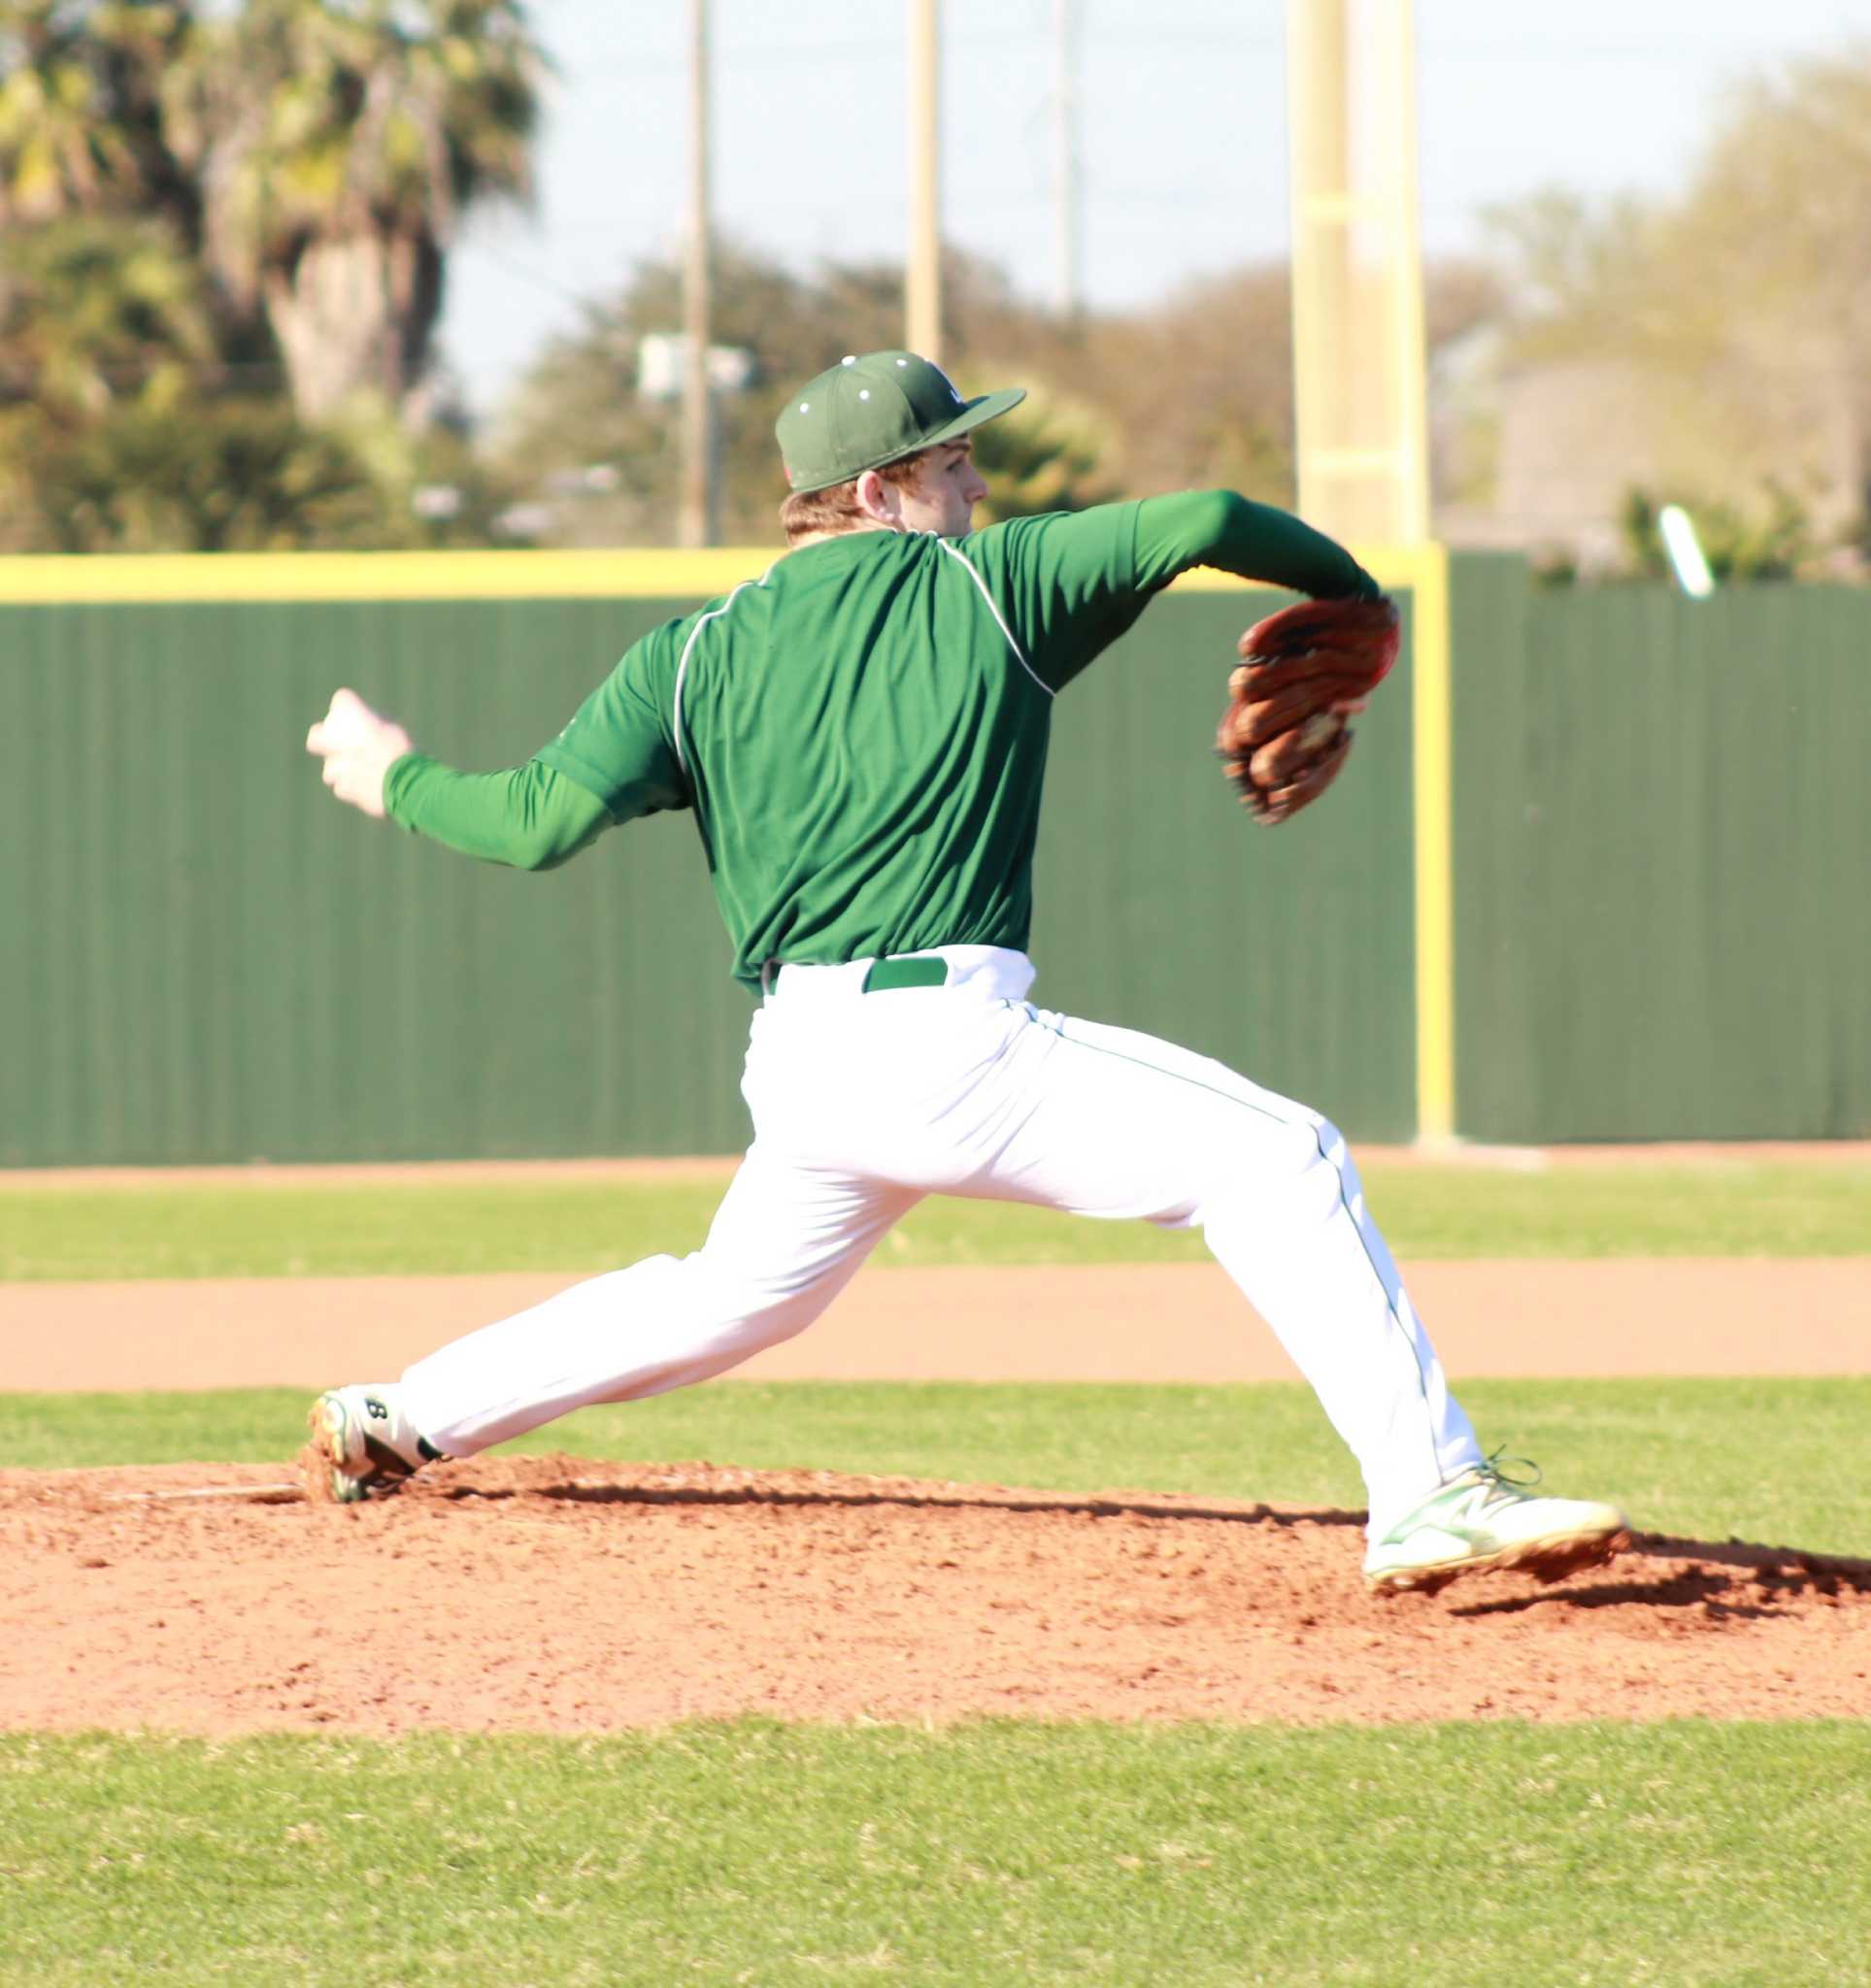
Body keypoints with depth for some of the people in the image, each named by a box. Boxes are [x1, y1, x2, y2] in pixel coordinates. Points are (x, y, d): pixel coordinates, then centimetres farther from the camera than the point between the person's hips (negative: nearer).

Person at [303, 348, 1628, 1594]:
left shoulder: (695, 656, 11)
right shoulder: (990, 589, 1)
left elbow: (543, 822, 2)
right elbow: (1200, 524, -4)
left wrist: (402, 781, 20)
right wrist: (1347, 583, 14)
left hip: (792, 1065, 6)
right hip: (945, 1035, -6)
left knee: (739, 1297, 31)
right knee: (1278, 1162, -8)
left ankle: (398, 1422, 36)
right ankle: (1431, 1494, -22)